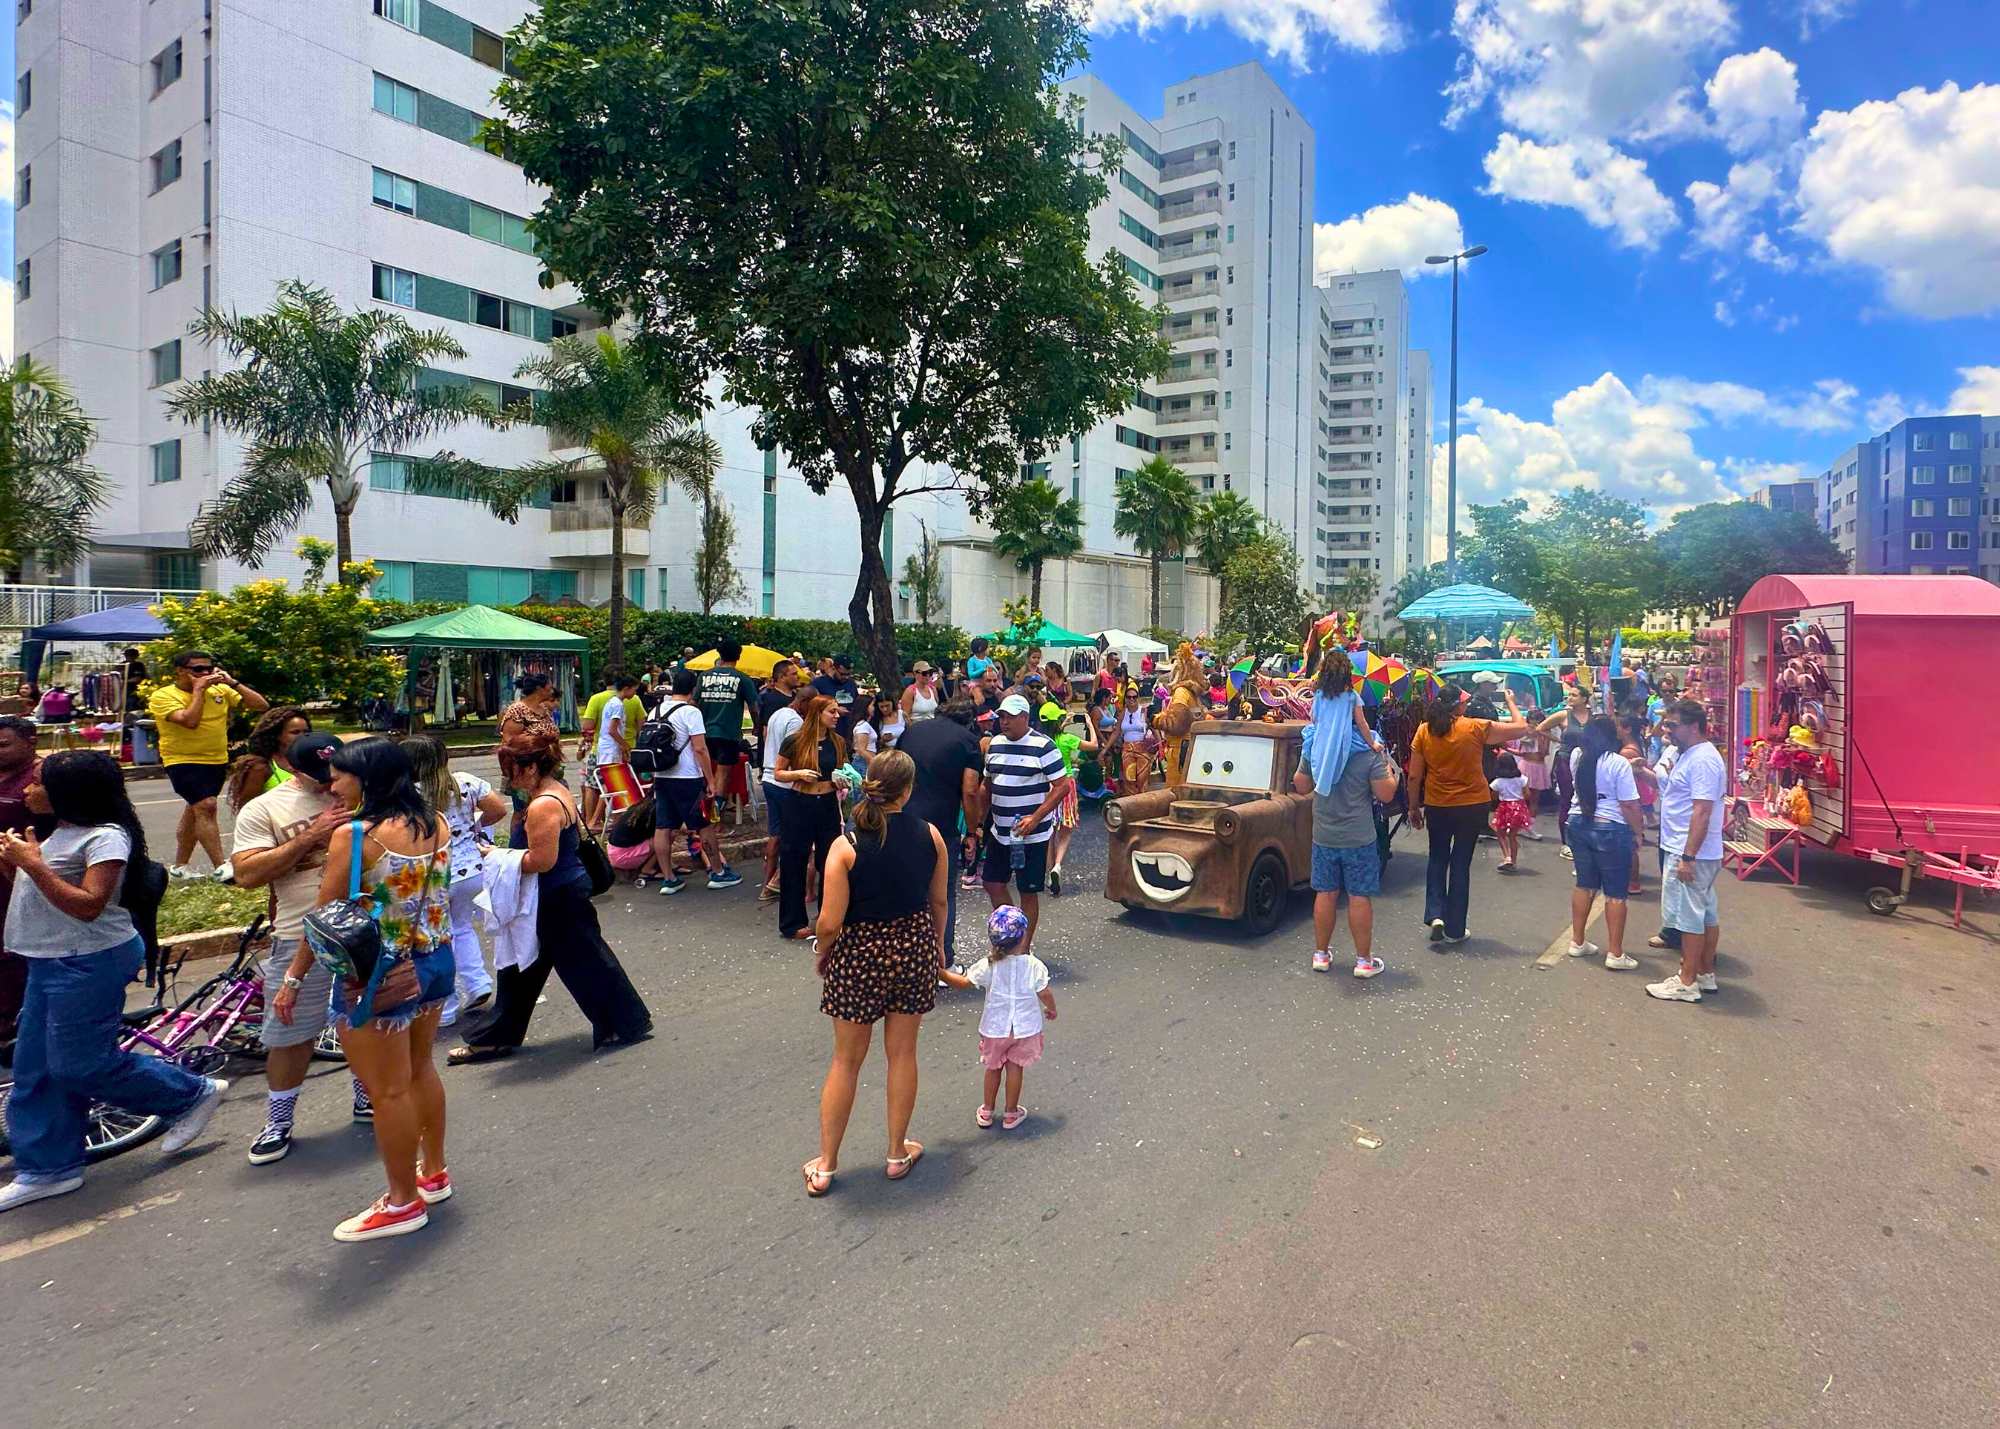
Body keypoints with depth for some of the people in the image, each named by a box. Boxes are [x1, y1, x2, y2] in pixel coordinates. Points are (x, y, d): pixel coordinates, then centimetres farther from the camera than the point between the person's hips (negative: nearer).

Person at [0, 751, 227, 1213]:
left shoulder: (106, 837, -18)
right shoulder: (64, 830, 12)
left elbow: (88, 905, -25)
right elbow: (42, 889, 19)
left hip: (89, 963, -10)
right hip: (51, 962, 10)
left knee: (80, 1066, -3)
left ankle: (193, 1094, 12)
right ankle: (47, 1168, 24)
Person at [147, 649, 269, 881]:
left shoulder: (219, 690, 4)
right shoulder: (163, 696, -9)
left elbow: (262, 705, -1)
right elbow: (190, 721, -26)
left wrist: (232, 683, -7)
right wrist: (198, 690, -17)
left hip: (217, 761, 6)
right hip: (183, 761, -6)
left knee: (196, 810, 16)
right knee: (205, 806, -20)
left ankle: (180, 866, 30)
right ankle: (221, 868, -22)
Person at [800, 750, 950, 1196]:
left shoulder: (846, 846, -20)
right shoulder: (930, 836, -10)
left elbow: (830, 923, -18)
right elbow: (939, 900, 3)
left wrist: (822, 954, 3)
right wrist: (938, 945, 20)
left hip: (859, 955, -2)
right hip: (915, 947, 2)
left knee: (846, 1060, 14)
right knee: (903, 1053, 18)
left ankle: (825, 1165, 25)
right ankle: (899, 1153, 33)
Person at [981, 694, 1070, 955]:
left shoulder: (1043, 746, -12)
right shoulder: (995, 744, 7)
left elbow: (1062, 786, -14)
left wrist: (1035, 818, -20)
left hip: (1032, 835, -6)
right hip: (999, 832, 6)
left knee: (1028, 892, 4)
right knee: (993, 884, 11)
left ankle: (1024, 949, 18)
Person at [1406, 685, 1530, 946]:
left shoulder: (1424, 732, -7)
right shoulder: (1476, 728, -13)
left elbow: (1414, 776, -3)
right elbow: (1521, 728, -4)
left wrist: (1414, 807, 9)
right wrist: (1510, 701, 12)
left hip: (1437, 807, 1)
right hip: (1472, 806, -1)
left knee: (1437, 860, 21)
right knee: (1461, 863, 10)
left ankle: (1435, 915, 5)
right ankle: (1455, 929, 17)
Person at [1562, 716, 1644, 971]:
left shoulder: (1576, 757, 2)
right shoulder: (1619, 763, -15)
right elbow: (1629, 806, -16)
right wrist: (1638, 829, 0)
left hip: (1579, 824, 6)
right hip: (1610, 828, -6)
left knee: (1584, 884, 17)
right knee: (1615, 893, 3)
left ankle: (1577, 942, 24)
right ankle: (1615, 954, 6)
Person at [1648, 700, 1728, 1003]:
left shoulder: (1702, 760, -20)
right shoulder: (1688, 754, 12)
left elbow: (1702, 812, -24)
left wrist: (1687, 857, -25)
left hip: (1690, 854, -10)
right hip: (1697, 853, 10)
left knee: (1689, 918, -3)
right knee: (1706, 915, 17)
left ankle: (1687, 983, 5)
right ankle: (1706, 974, 27)